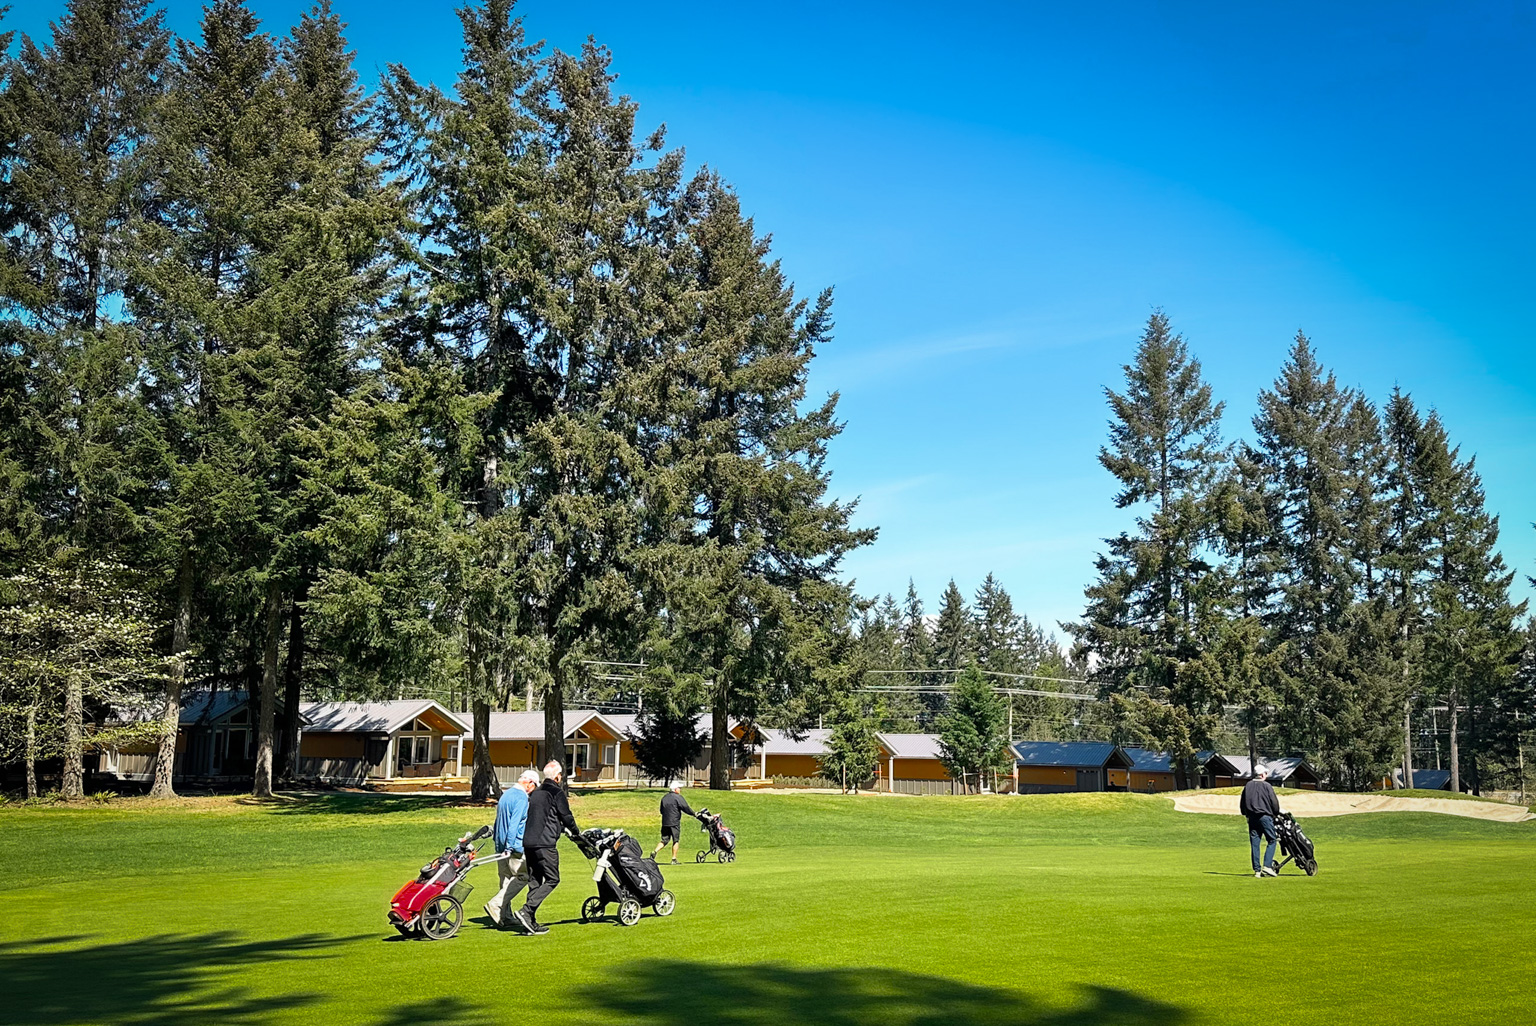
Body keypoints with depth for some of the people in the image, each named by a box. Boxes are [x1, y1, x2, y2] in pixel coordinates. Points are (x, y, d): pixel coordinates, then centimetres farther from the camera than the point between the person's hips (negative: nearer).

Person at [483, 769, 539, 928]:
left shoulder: (505, 794, 16)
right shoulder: (521, 798, -13)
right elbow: (514, 823, -20)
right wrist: (509, 847, -21)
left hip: (501, 846, 9)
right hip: (515, 846, -9)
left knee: (506, 879, 12)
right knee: (523, 876, -3)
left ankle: (502, 917, 12)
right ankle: (495, 905, -11)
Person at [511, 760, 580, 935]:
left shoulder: (535, 793, 19)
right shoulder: (557, 793, -5)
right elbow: (566, 817, -3)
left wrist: (563, 829, 39)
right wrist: (576, 833, 17)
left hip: (528, 842, 8)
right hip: (545, 844, -8)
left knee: (534, 881, 11)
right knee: (552, 879, -2)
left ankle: (531, 922, 9)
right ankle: (526, 911, -15)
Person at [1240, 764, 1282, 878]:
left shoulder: (1247, 786, 9)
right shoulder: (1266, 786, -6)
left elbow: (1242, 804, 13)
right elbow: (1274, 802, -4)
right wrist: (1276, 814, 13)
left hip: (1252, 818, 5)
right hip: (1265, 816, -5)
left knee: (1254, 844, 6)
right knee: (1272, 841, 2)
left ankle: (1257, 869, 5)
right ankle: (1267, 866, -11)